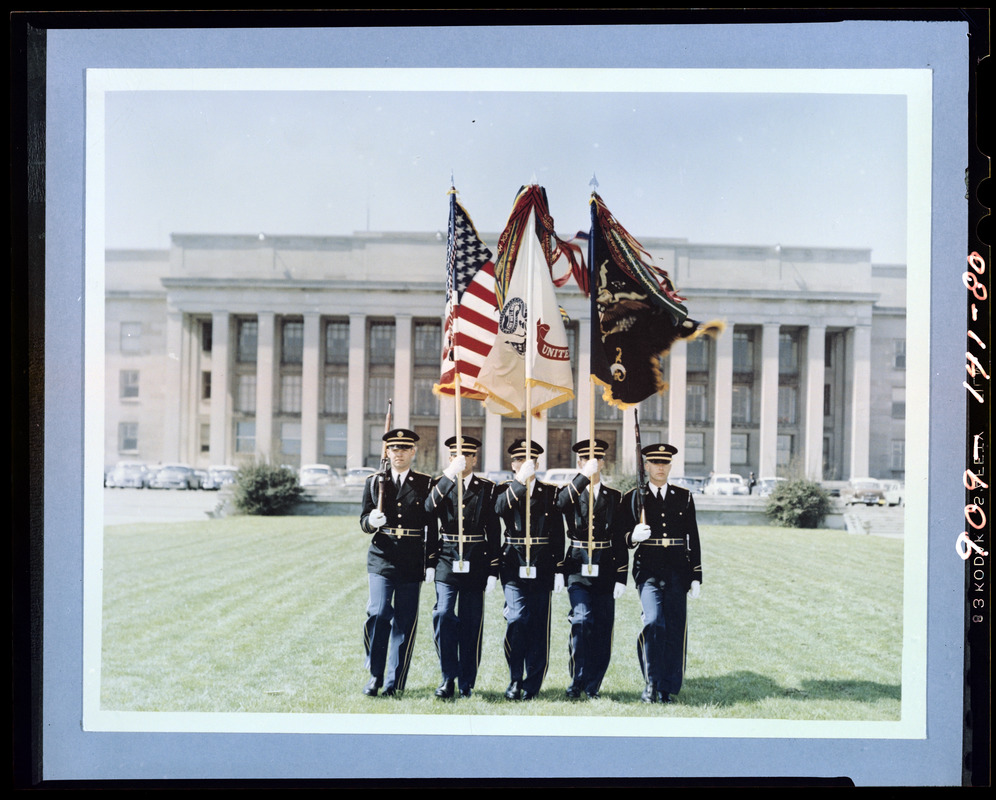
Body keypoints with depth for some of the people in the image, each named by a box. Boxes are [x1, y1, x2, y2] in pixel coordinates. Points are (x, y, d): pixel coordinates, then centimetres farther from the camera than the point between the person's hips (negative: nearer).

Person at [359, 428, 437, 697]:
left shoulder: (425, 484, 5)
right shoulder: (374, 482, 9)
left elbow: (432, 527, 5)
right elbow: (363, 520, 8)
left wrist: (431, 563, 0)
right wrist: (371, 521, -16)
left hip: (412, 564, 0)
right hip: (381, 559, 0)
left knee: (405, 622, 3)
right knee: (378, 614, -11)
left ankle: (394, 682, 15)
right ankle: (375, 675, 7)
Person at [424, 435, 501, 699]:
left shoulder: (487, 489, 5)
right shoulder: (440, 484, 6)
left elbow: (494, 532, 4)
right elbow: (429, 508, -17)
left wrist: (493, 571, -1)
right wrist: (449, 475, -26)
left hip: (476, 565, 0)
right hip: (447, 561, 0)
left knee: (471, 623, 5)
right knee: (443, 616, -11)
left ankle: (466, 682, 16)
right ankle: (449, 677, 2)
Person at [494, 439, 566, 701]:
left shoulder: (550, 492, 9)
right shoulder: (505, 490, 6)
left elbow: (558, 534, 8)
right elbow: (499, 508, -18)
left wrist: (559, 570, 3)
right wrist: (520, 481, -27)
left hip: (541, 568, 1)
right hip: (514, 566, -1)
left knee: (538, 625, 3)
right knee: (516, 620, -11)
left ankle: (532, 685, 15)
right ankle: (515, 679, 8)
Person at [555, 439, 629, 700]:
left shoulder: (614, 497, 8)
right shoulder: (570, 493, 4)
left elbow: (620, 541, 6)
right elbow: (561, 504, -24)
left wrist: (621, 577, 0)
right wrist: (584, 476, -29)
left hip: (604, 572, 2)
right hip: (578, 569, -2)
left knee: (602, 631, 4)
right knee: (581, 620, -17)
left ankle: (592, 687, 17)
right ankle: (576, 683, -3)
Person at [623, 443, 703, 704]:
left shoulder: (684, 497, 11)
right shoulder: (633, 497, 5)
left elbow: (693, 539, 11)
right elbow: (624, 538, 5)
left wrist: (696, 577, 6)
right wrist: (633, 536, -19)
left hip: (677, 570, 2)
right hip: (648, 569, -2)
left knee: (675, 629, 2)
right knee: (654, 622, -19)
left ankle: (667, 688, 14)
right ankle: (652, 683, -5)